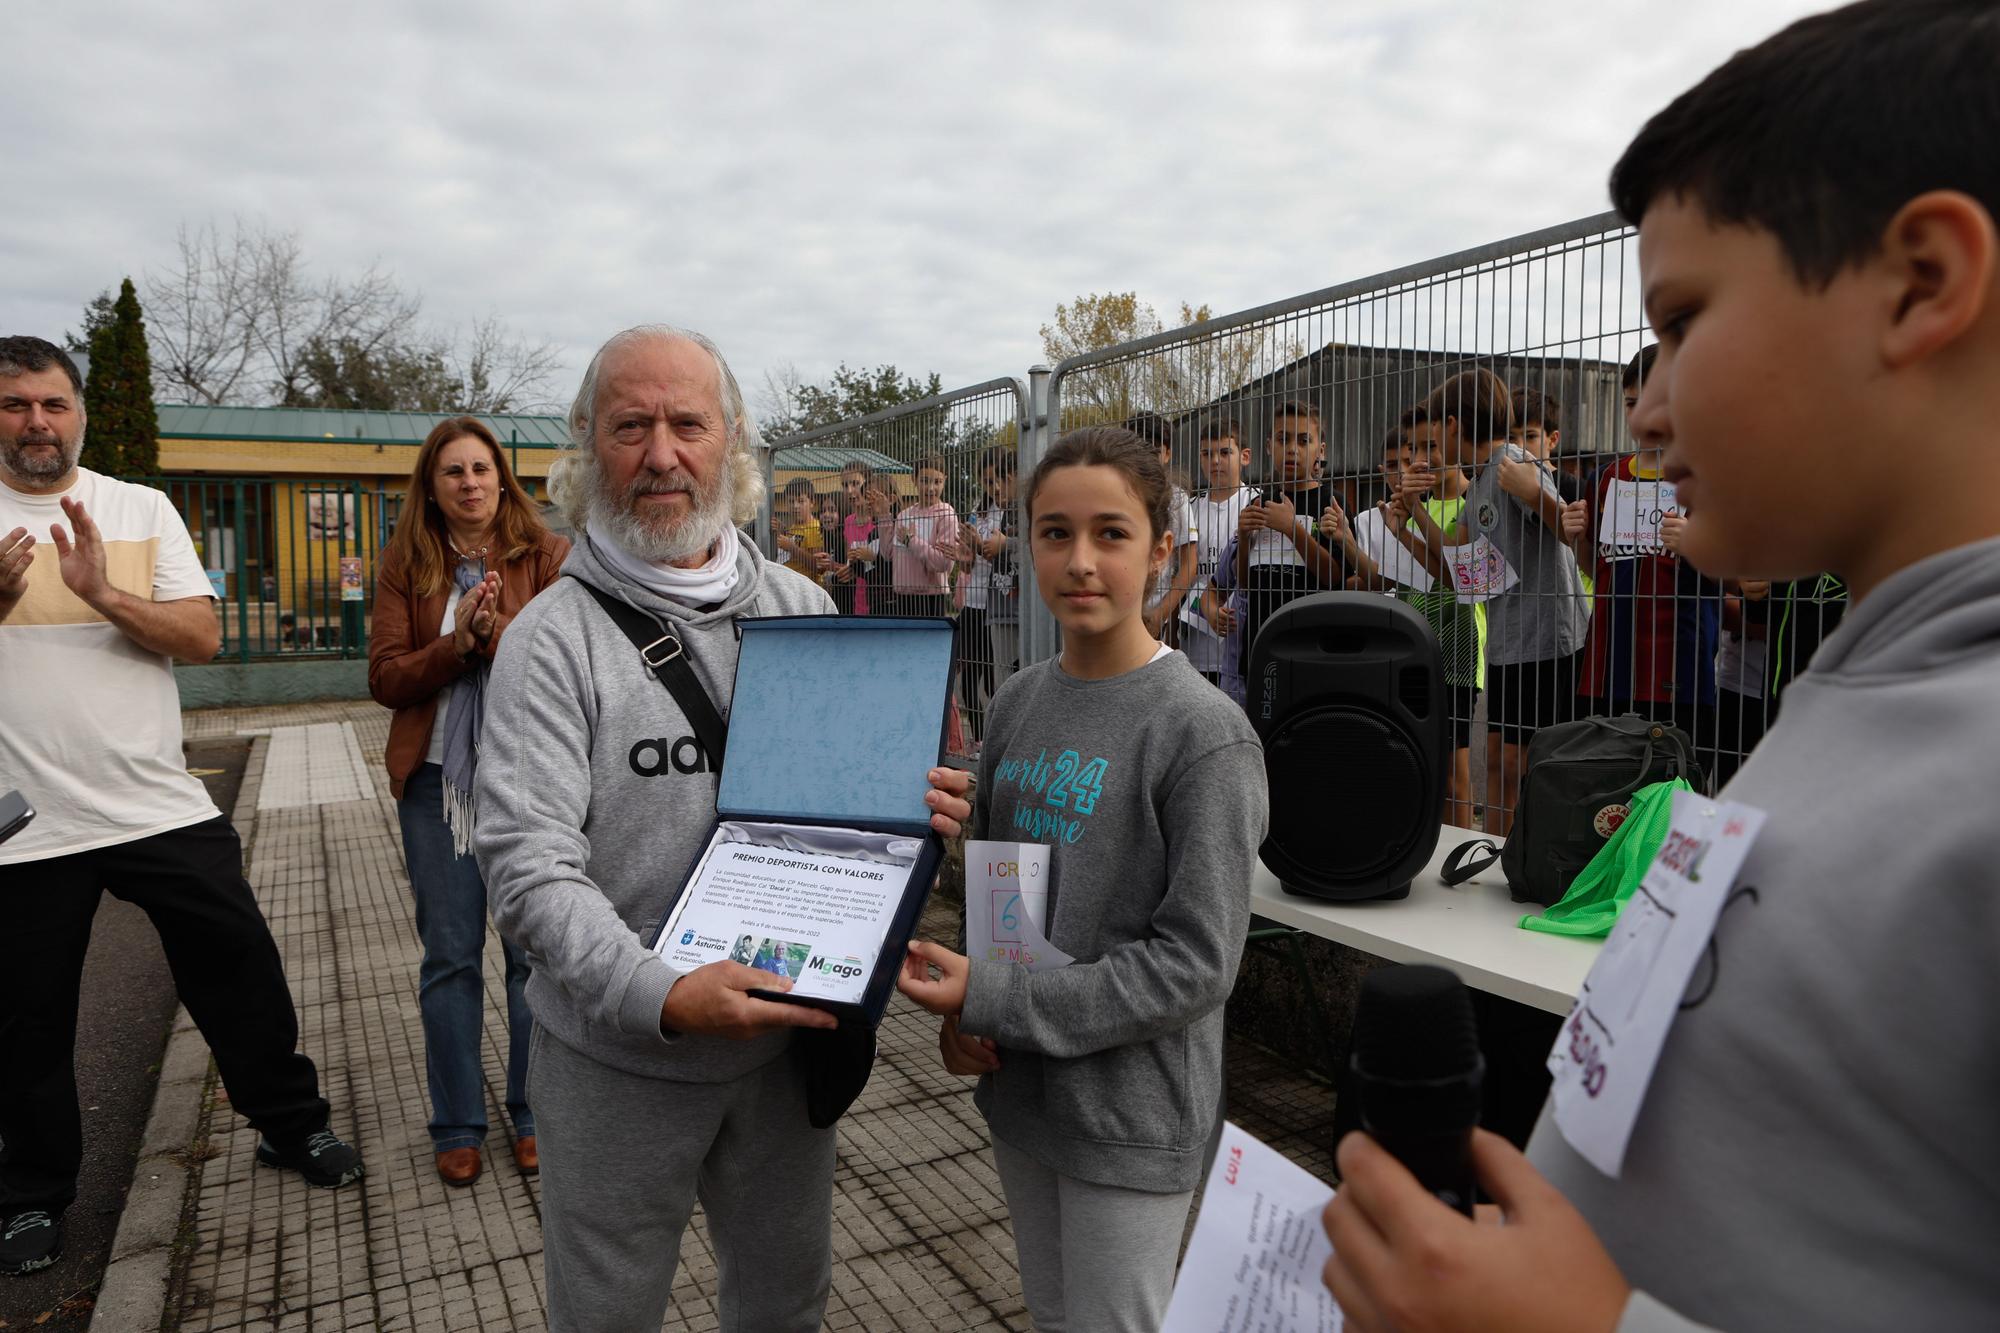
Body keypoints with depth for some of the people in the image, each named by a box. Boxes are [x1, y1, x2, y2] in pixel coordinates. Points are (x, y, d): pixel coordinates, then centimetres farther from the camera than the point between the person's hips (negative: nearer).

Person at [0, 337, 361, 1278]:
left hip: (164, 809, 1)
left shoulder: (142, 509, 4)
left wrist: (103, 592, -21)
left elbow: (202, 637, -5)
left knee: (243, 976, 8)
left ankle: (291, 1125, 28)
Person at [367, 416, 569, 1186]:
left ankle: (534, 1115, 21)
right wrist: (460, 639, -17)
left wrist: (496, 631, -23)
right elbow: (385, 679, -3)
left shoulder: (545, 555, 0)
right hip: (437, 776, 2)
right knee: (449, 955, 9)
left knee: (534, 949, 5)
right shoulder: (405, 565, 5)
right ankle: (458, 1127, 22)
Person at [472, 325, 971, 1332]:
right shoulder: (553, 638, -12)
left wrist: (913, 809, -15)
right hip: (618, 1058, -3)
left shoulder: (804, 609, 2)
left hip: (785, 1034, 4)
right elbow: (528, 867, -19)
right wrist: (661, 998, -33)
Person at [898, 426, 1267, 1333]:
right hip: (1021, 1088, 6)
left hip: (1132, 1111, -6)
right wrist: (960, 1012, -6)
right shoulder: (1018, 701, 1)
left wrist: (992, 1001, -20)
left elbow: (1195, 964, -19)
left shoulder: (1206, 734, -19)